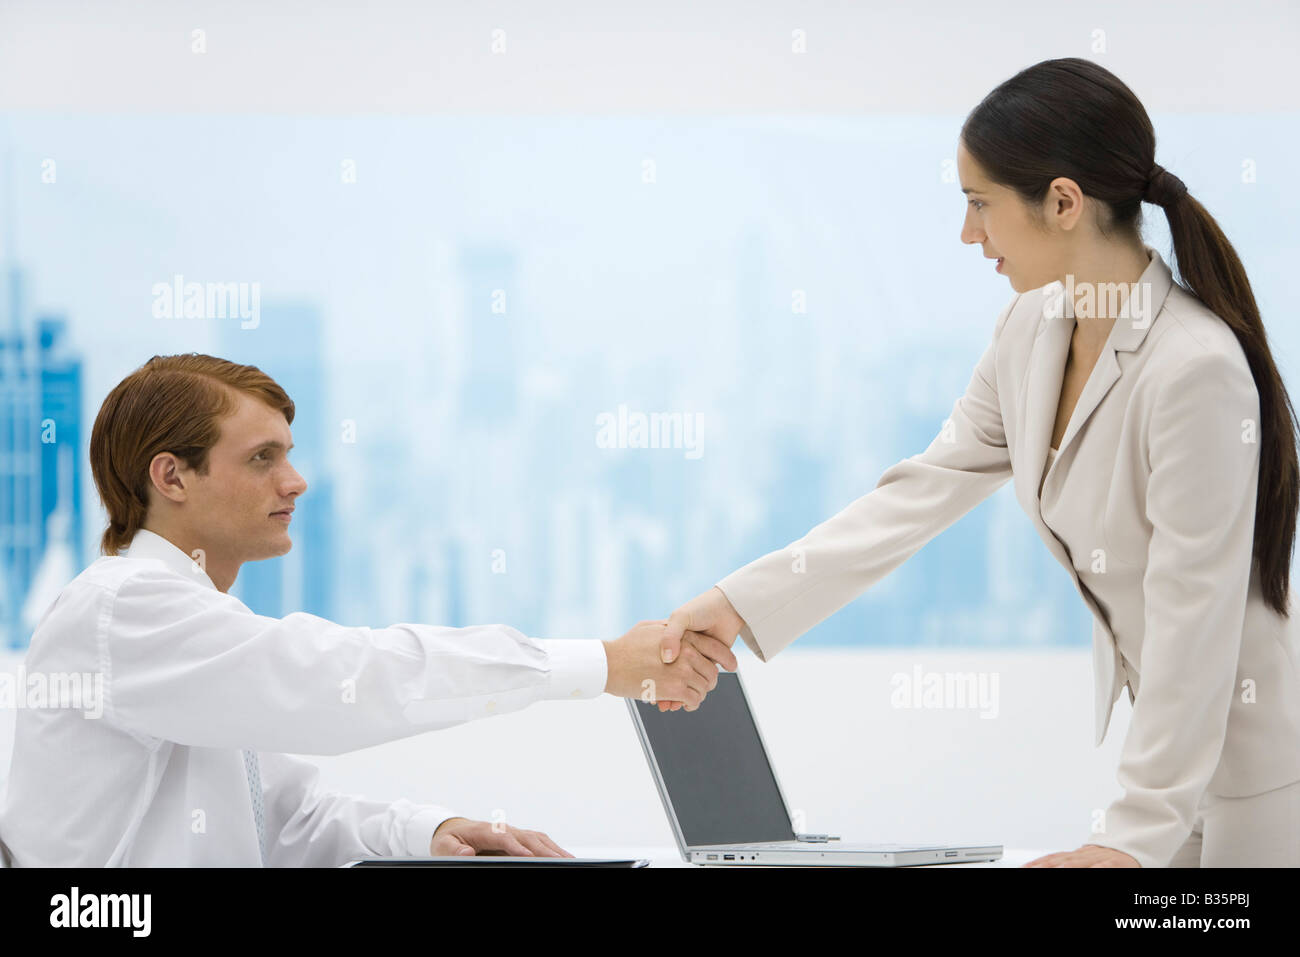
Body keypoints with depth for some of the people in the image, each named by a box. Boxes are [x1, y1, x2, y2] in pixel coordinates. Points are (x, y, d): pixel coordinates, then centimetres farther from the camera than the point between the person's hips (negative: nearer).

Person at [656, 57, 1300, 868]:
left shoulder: (1195, 370, -26)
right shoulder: (1033, 332, 0)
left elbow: (1194, 616, -25)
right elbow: (924, 493, 7)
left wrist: (1136, 834, -23)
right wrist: (740, 603, 3)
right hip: (1167, 730, 8)